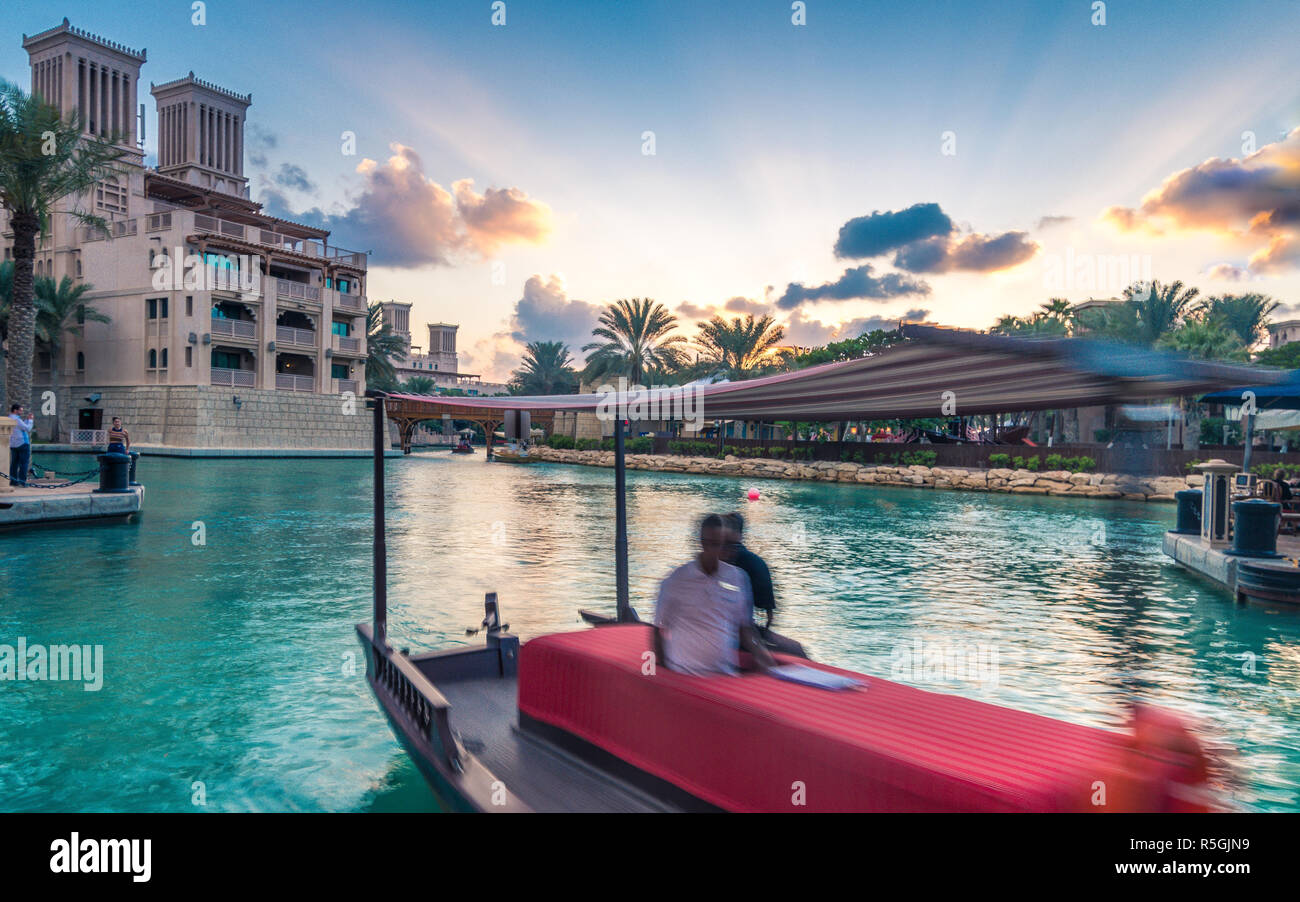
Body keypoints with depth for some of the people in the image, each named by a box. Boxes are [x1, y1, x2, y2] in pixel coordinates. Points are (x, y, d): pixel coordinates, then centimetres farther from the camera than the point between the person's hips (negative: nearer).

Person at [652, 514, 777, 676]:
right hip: (683, 677, -3)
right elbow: (659, 630, 1)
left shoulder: (738, 578, 4)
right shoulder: (675, 581, -5)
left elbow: (744, 626, 11)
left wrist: (758, 651, -6)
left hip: (726, 674, 3)